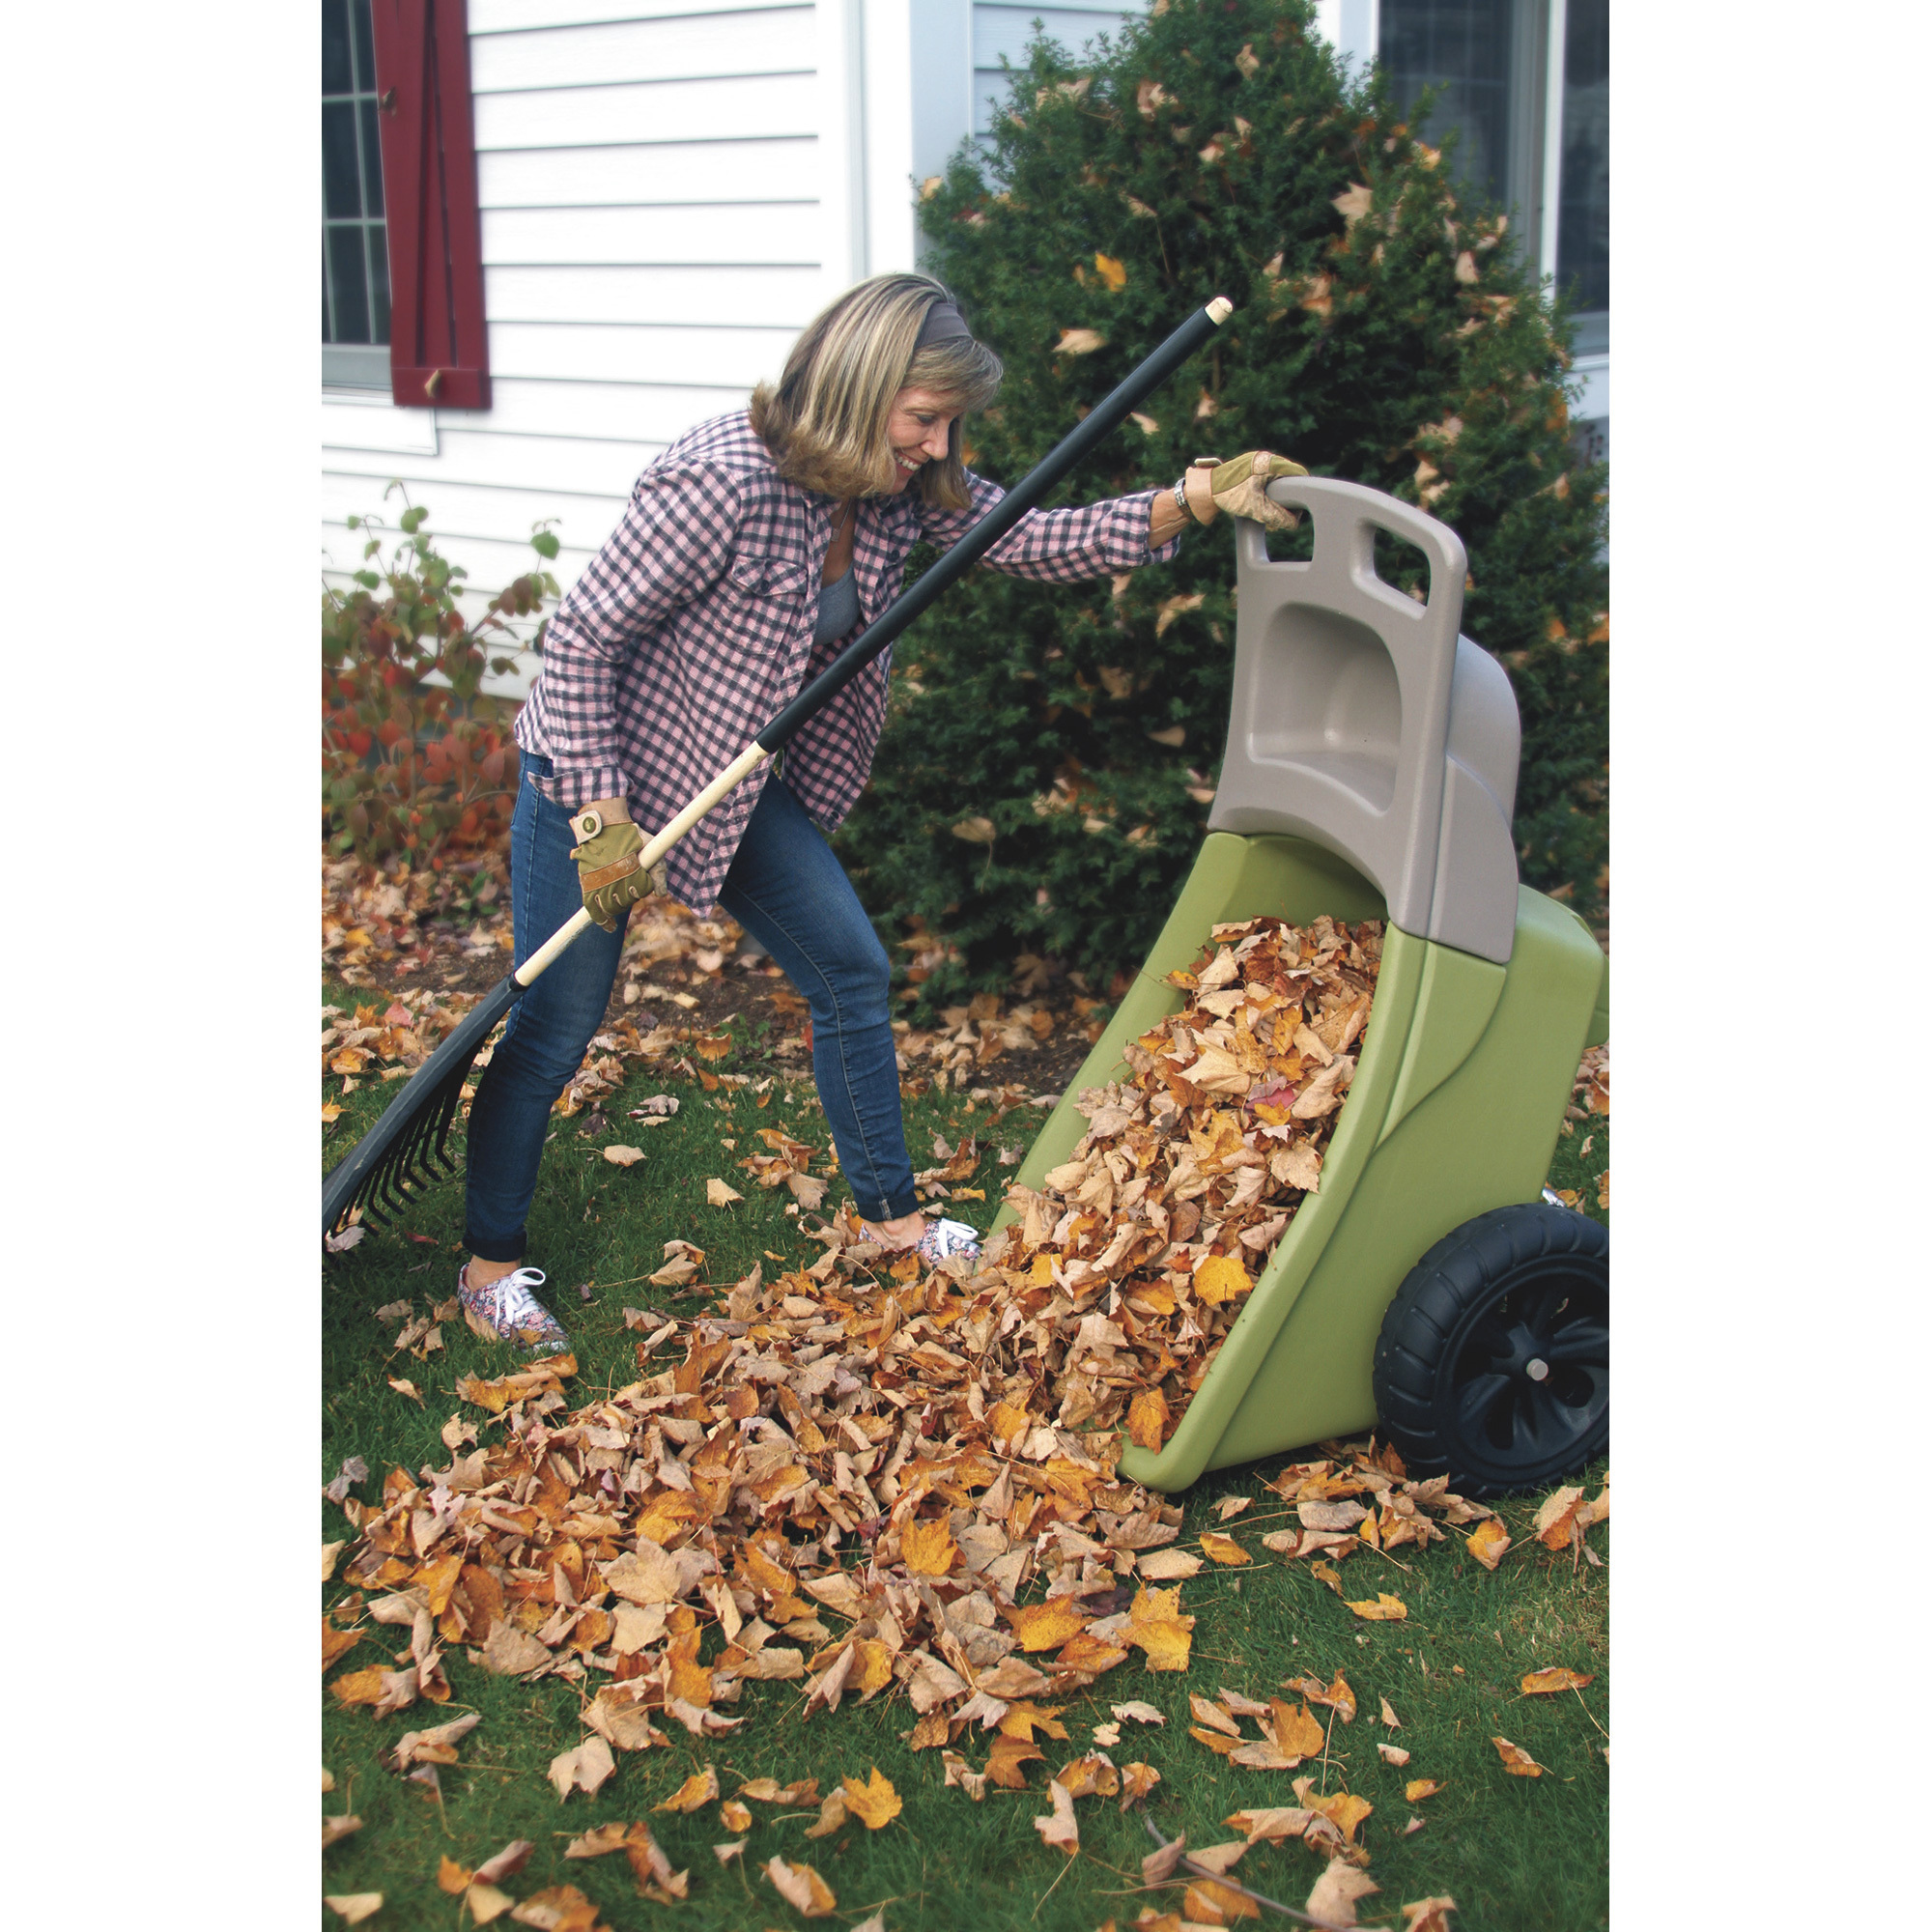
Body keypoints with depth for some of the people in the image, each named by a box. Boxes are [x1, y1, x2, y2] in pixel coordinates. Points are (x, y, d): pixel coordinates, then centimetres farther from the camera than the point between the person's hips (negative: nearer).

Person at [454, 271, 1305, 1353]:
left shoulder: (900, 489, -8)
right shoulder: (723, 484, -30)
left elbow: (1037, 541, -5)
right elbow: (582, 638, -25)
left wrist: (1190, 501, -20)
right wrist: (601, 823, -25)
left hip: (740, 783, 8)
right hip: (598, 777, -7)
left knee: (853, 976, 8)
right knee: (554, 1030, 2)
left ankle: (891, 1214, 26)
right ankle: (490, 1266, 21)